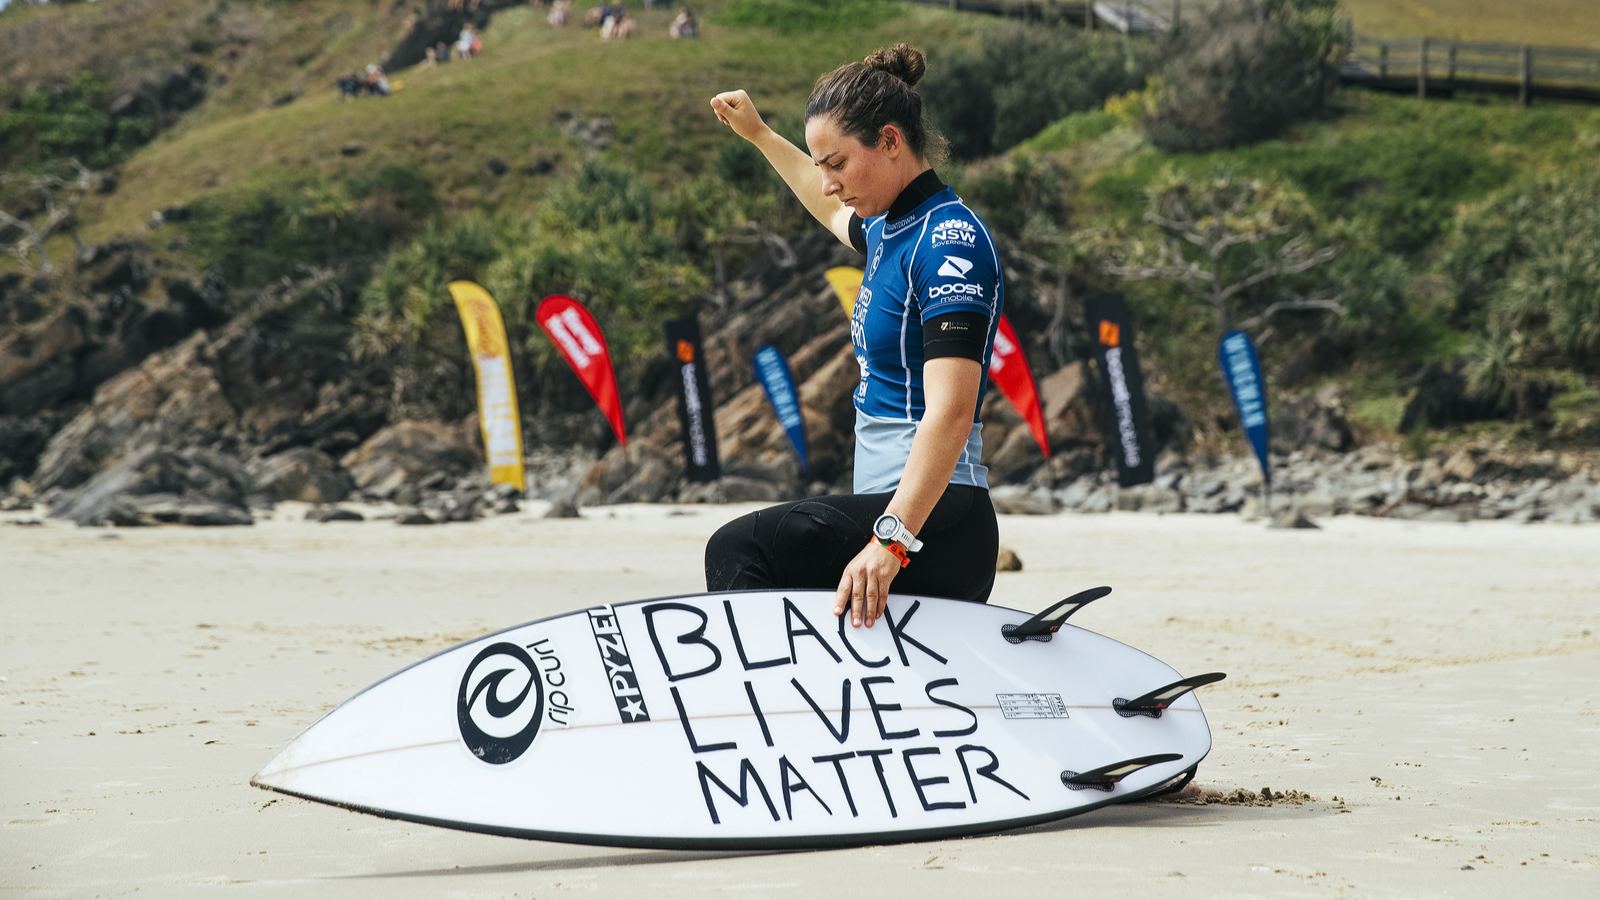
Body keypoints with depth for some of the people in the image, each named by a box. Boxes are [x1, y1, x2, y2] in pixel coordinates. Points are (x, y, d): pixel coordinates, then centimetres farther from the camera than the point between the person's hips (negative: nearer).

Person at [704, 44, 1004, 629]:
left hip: (936, 522, -10)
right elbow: (834, 212, 44)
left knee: (738, 549, -26)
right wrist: (757, 135, 51)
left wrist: (892, 538, -35)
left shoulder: (949, 241, -13)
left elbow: (950, 412, -25)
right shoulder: (889, 230, 16)